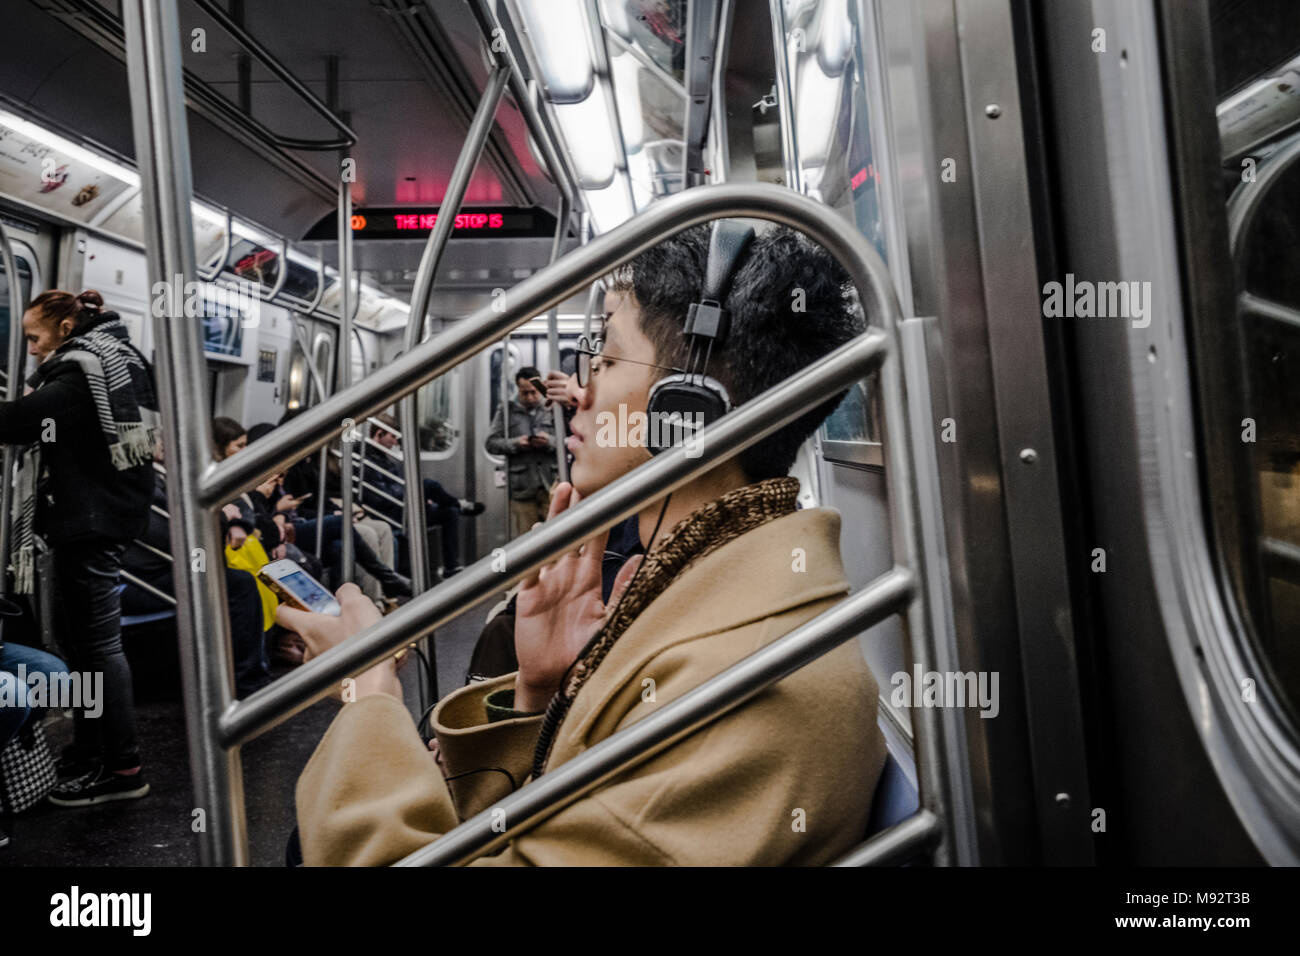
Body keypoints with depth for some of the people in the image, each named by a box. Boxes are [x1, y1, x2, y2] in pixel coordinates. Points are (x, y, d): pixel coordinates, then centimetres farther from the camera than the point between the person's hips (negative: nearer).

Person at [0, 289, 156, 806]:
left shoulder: (82, 370, -13)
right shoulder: (108, 365, 17)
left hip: (92, 523, -10)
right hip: (92, 517, 10)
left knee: (98, 643, -5)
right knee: (84, 641, 16)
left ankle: (123, 768, 1)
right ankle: (88, 750, 26)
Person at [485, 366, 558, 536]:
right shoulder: (506, 412, 12)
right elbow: (491, 444, 7)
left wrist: (550, 442, -12)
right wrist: (515, 444, -9)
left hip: (552, 486, 0)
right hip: (522, 489, 0)